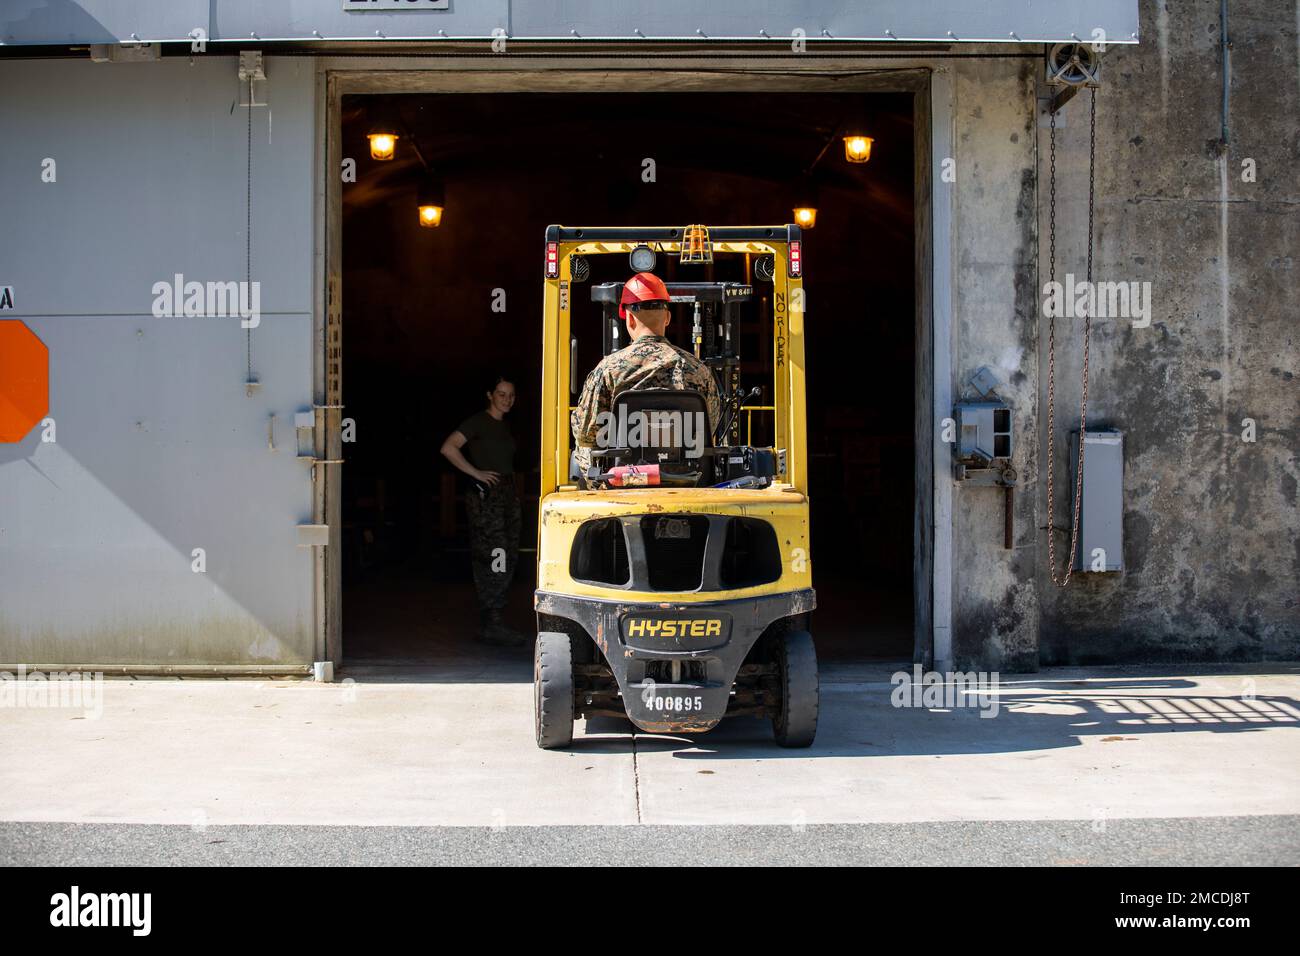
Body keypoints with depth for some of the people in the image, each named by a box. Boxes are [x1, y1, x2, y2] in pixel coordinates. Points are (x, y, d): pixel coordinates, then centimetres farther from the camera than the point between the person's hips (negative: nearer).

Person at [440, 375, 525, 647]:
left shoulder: (504, 426, 18)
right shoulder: (478, 422, -8)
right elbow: (448, 448, -19)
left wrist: (513, 493, 17)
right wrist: (476, 473, -18)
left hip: (506, 496, 9)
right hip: (485, 498, -9)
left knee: (508, 560, 8)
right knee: (492, 560, -12)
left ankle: (493, 621, 15)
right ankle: (490, 626, -11)